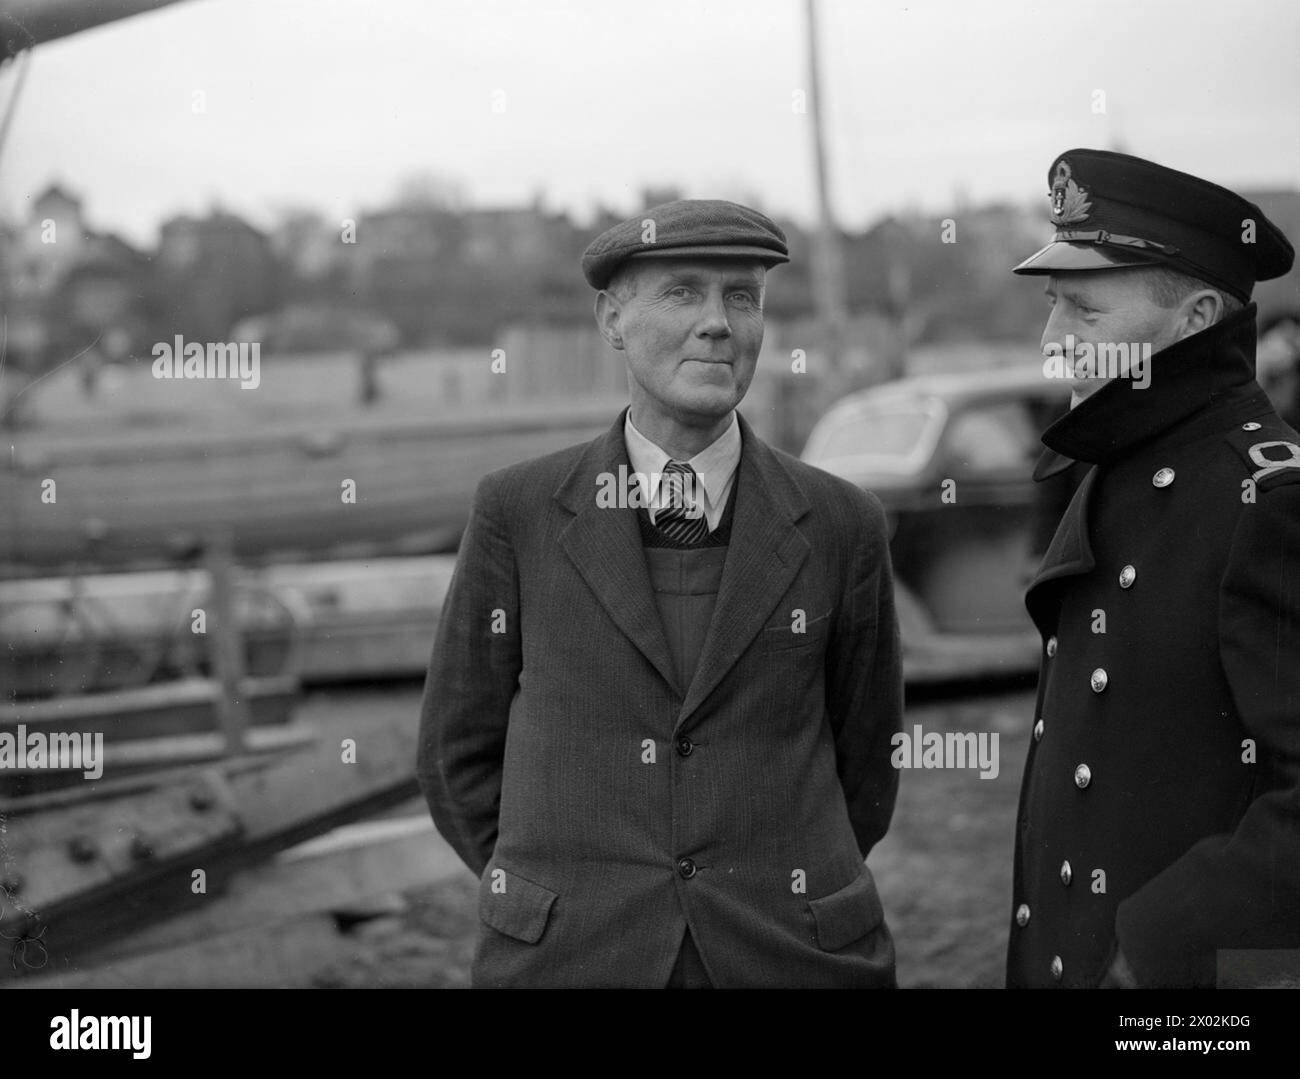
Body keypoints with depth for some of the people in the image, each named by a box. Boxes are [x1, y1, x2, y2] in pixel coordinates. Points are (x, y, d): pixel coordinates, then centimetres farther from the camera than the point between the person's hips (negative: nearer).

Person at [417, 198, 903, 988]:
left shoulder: (840, 526, 0)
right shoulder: (517, 514, 0)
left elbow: (863, 756, 11)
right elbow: (460, 751, 7)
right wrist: (569, 904, 4)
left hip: (791, 957, 1)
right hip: (567, 959, 0)